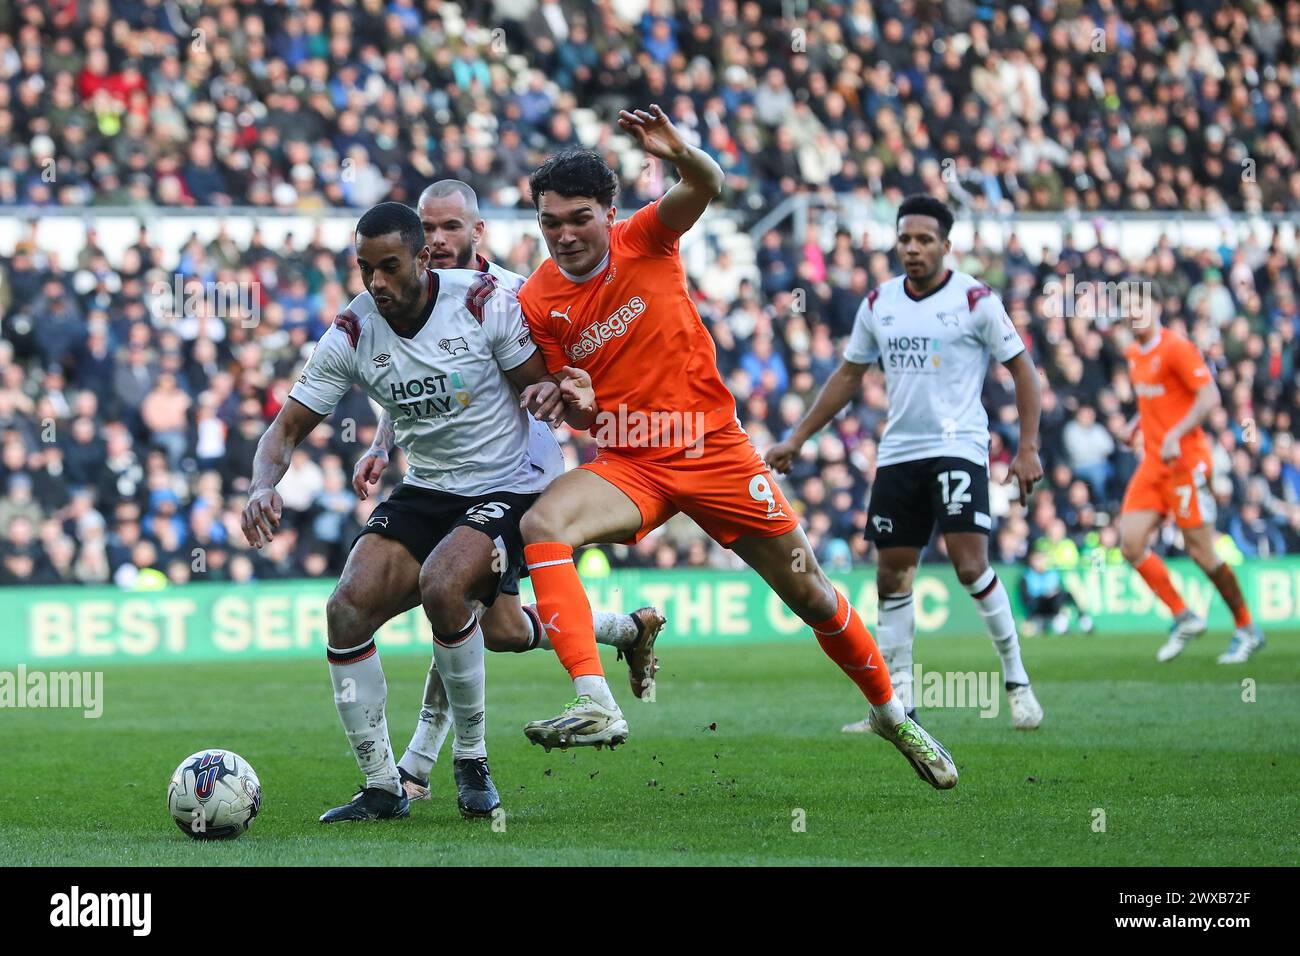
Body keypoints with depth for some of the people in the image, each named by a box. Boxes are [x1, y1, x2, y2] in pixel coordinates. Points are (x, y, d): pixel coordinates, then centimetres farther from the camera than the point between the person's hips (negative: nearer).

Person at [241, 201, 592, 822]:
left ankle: (472, 760, -12)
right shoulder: (351, 333, -5)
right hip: (425, 491, 4)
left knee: (441, 585, -33)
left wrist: (551, 393, -31)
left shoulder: (484, 302, -14)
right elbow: (288, 426, -2)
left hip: (511, 487, -4)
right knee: (348, 608, -18)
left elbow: (544, 388, -5)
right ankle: (382, 787, -4)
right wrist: (264, 485, -23)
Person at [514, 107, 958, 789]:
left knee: (809, 593, 5)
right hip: (628, 463, 0)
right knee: (541, 525, -30)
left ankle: (891, 713, 29)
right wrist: (571, 399, -19)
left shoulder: (645, 239, -6)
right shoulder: (538, 303, -3)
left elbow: (706, 187, -25)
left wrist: (680, 153, -47)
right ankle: (595, 705, -39)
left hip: (713, 447, 0)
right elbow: (564, 405, 6)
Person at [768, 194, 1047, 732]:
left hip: (958, 449, -5)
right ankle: (897, 704, 11)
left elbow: (1022, 370, -2)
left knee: (970, 563, -18)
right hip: (897, 454, 5)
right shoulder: (878, 304, 8)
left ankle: (1016, 678, -2)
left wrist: (1027, 449, -9)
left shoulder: (975, 301, -6)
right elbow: (848, 376, 18)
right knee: (892, 576, 4)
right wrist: (796, 440, 17)